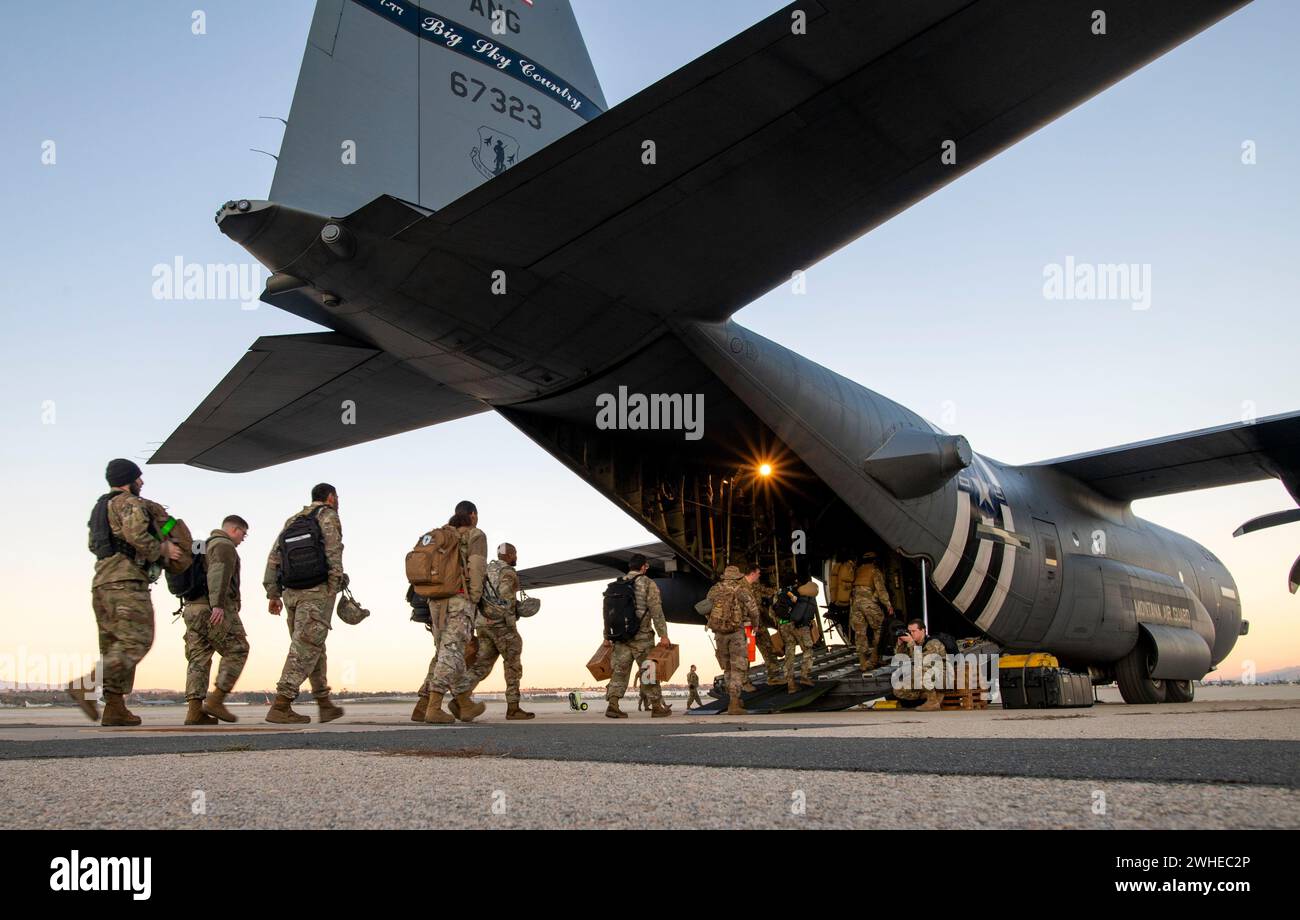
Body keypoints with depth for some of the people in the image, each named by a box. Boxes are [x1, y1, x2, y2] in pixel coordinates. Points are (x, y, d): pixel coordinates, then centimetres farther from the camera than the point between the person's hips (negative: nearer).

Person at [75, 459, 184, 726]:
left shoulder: (101, 507, 27)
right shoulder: (130, 503, -2)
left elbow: (94, 544, 23)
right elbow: (136, 535, -19)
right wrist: (162, 549, -4)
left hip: (102, 583, 10)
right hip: (126, 581, -10)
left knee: (115, 646, 7)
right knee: (136, 640, -13)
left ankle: (115, 707, 2)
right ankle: (88, 686, -25)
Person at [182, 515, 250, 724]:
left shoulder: (204, 546, 26)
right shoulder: (224, 545, -4)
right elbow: (219, 573, -21)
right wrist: (218, 605, -30)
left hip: (192, 607, 9)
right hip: (215, 611, -9)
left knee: (199, 659, 4)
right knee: (237, 651, 0)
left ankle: (194, 711, -5)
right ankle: (216, 700, -8)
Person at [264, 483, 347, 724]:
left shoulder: (292, 521, 19)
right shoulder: (327, 515, 1)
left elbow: (274, 558, 12)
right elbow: (333, 552, -13)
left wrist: (273, 595, 10)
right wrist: (335, 586, -16)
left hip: (291, 593, 7)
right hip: (318, 592, -7)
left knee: (314, 648, 15)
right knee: (306, 648, -9)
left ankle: (325, 704, 19)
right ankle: (280, 706, -17)